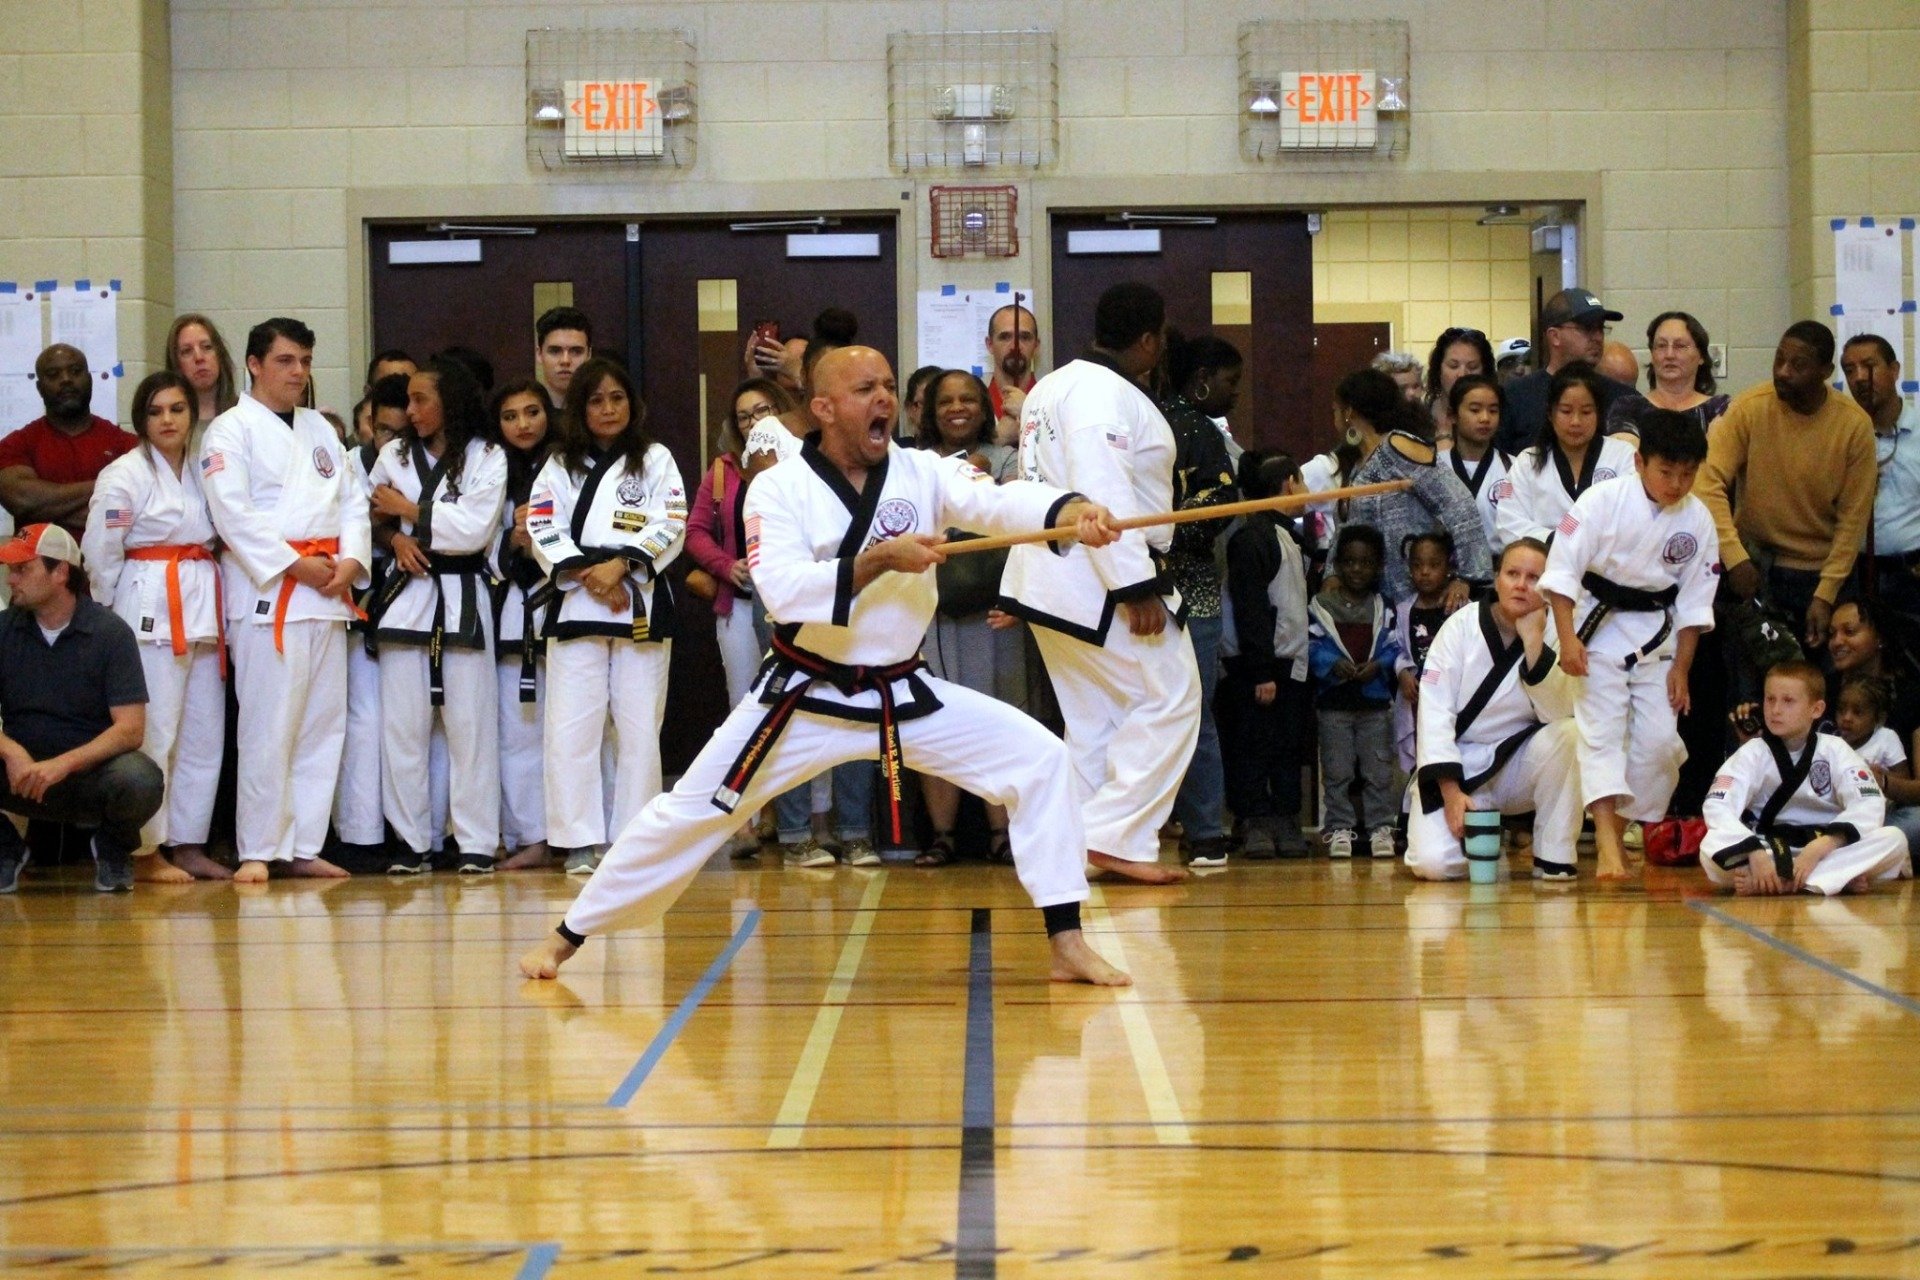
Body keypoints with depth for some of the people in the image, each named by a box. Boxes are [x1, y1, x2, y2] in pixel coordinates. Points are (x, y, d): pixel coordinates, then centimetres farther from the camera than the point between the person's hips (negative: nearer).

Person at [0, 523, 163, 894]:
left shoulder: (110, 631, -7)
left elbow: (130, 729, -15)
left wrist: (63, 765, -29)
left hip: (93, 769, -2)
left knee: (140, 781, -36)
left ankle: (112, 848, 1)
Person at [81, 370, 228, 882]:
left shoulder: (200, 471, 15)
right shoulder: (124, 475, -5)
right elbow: (100, 552, -7)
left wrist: (211, 605, 10)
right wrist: (110, 620, -3)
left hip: (203, 610, 7)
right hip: (150, 610, -7)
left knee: (204, 733, 7)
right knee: (153, 732, -10)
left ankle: (187, 844, 15)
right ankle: (144, 850, -3)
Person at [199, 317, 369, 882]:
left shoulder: (320, 429, 19)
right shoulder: (230, 431, -2)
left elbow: (353, 500, 15)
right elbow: (233, 512, -12)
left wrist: (351, 561, -3)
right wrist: (295, 565, -16)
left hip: (328, 594, 7)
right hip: (265, 592, -7)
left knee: (323, 725, 6)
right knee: (268, 728, -10)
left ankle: (305, 846, 13)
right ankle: (257, 851, -5)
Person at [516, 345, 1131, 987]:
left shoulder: (923, 472, -4)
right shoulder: (779, 489, -10)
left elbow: (998, 501, -23)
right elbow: (784, 591, -24)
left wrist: (1073, 512, -42)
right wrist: (880, 560, -30)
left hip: (904, 694, 3)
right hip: (805, 695, -2)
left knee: (1039, 760, -11)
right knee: (691, 810, 1)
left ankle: (1067, 945, -6)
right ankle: (568, 936, 18)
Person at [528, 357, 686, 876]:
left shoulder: (655, 460, 10)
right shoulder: (560, 467, 12)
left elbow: (671, 526, -1)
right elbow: (543, 532, 2)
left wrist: (621, 566, -14)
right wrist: (586, 573, -13)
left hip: (642, 605, -1)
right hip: (575, 605, 1)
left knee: (638, 727, 0)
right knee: (571, 729, -6)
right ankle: (581, 842, -1)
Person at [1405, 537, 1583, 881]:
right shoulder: (1462, 627, -10)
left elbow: (1557, 711, -20)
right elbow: (1434, 711, -14)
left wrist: (1533, 640, -27)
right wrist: (1451, 793, -20)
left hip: (1517, 767, 2)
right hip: (1456, 766, -2)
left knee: (1565, 734, -30)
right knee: (1434, 863, -25)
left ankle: (1553, 856, -14)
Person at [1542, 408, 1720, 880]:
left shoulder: (1698, 521, -5)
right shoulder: (1603, 501, -16)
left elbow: (1694, 604, 2)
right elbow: (1563, 569, -16)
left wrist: (1681, 667, 1)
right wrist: (1567, 637, -24)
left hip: (1655, 636, 4)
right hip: (1597, 626, -4)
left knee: (1658, 739, -1)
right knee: (1601, 730, -12)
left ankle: (1618, 831, 14)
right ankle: (1607, 843, -22)